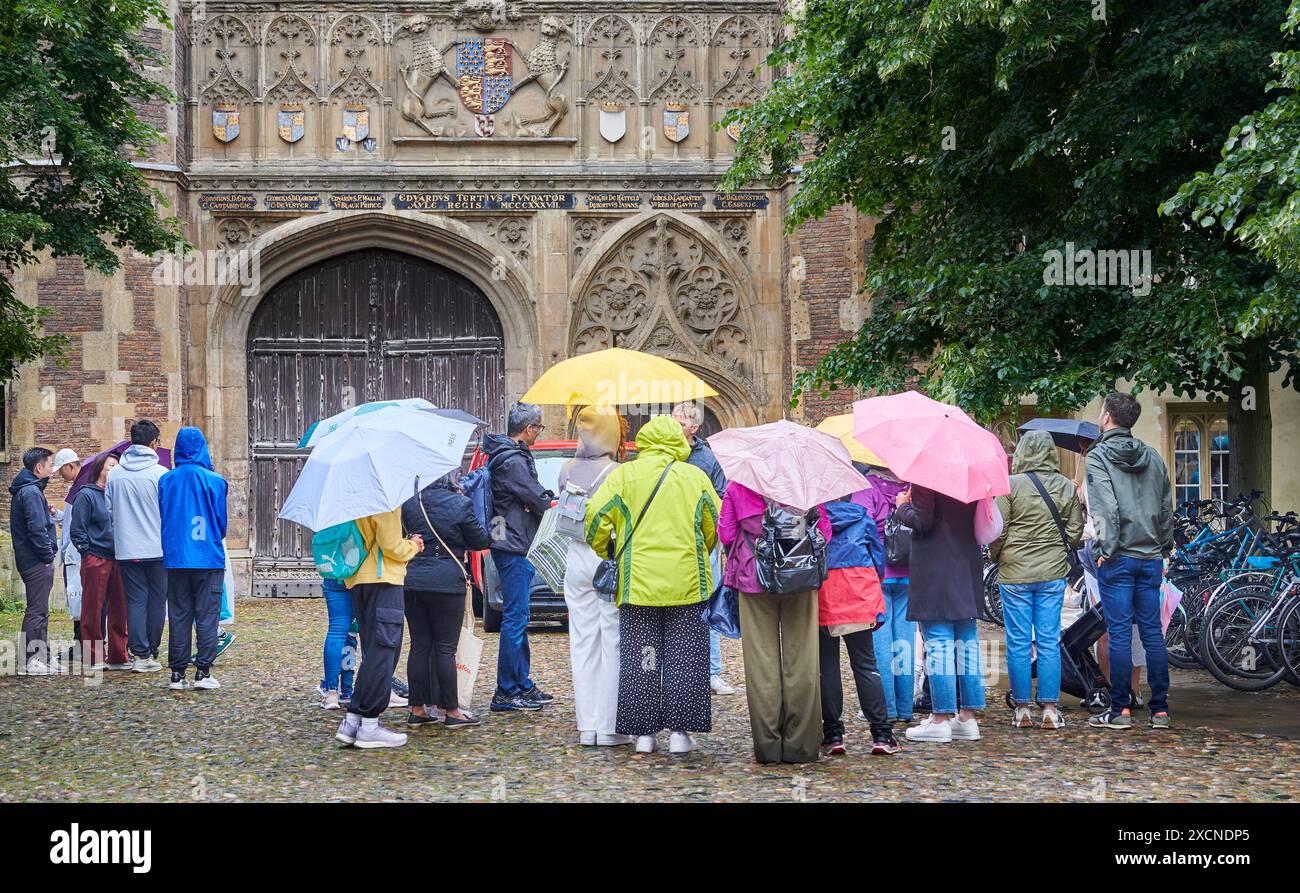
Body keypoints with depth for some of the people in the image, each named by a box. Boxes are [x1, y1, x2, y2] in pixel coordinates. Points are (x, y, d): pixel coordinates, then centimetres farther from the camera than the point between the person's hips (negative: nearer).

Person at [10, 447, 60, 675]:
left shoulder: (25, 490, 16)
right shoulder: (31, 492, -16)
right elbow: (37, 529, -22)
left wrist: (47, 513, 5)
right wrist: (48, 555, -15)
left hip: (30, 560, 10)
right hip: (37, 562, -10)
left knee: (40, 610, 16)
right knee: (37, 611, -6)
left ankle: (44, 656, 23)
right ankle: (30, 660, -3)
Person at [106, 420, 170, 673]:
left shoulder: (114, 474, 2)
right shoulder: (160, 473, -10)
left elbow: (108, 510, 9)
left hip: (126, 550, 3)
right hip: (157, 549, -3)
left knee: (135, 601, 6)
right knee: (156, 601, 7)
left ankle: (140, 653, 0)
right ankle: (150, 654, 11)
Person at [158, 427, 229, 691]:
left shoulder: (165, 481, 0)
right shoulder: (215, 481, -6)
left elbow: (162, 520, 8)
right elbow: (222, 521, 3)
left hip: (175, 559, 2)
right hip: (209, 559, -2)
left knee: (178, 616, 7)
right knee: (207, 616, 3)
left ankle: (177, 673, 7)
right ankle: (203, 671, -1)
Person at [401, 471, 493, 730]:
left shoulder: (410, 503, 4)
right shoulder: (460, 504, -9)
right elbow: (480, 541, 0)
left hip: (412, 581, 5)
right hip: (447, 582, -4)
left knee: (419, 645, 10)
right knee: (445, 648, 1)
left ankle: (417, 709, 13)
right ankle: (450, 711, 5)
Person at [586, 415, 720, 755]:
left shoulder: (623, 475, 1)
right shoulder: (696, 477, 4)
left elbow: (597, 516, -6)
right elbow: (715, 526, 11)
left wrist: (604, 554, 11)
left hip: (638, 583, 0)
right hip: (687, 584, 0)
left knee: (639, 660, 6)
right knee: (684, 658, 6)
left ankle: (643, 731, 7)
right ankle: (680, 731, 4)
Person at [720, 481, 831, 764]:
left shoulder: (736, 485, 0)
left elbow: (726, 534, 0)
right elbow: (823, 530, 0)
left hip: (753, 578, 0)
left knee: (761, 659, 5)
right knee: (801, 659, 6)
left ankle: (767, 744, 4)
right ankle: (800, 744, 7)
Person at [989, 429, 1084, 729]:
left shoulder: (1010, 485, -8)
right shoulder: (1066, 487, 1)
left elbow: (998, 532, -7)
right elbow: (1075, 532, 5)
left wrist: (996, 557, 11)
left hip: (1015, 572, -2)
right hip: (1053, 573, 2)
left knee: (1018, 643, 4)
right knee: (1049, 642, 6)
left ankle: (1022, 708, 8)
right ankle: (1050, 709, 5)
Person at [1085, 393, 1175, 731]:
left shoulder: (1099, 455, -6)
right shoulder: (1153, 457, 12)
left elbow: (1106, 507, -16)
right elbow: (1167, 508, 14)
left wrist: (1106, 548, -12)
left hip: (1117, 557, -5)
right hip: (1151, 557, 5)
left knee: (1119, 633, -2)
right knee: (1152, 631, 7)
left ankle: (1120, 710, 0)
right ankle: (1160, 709, 9)